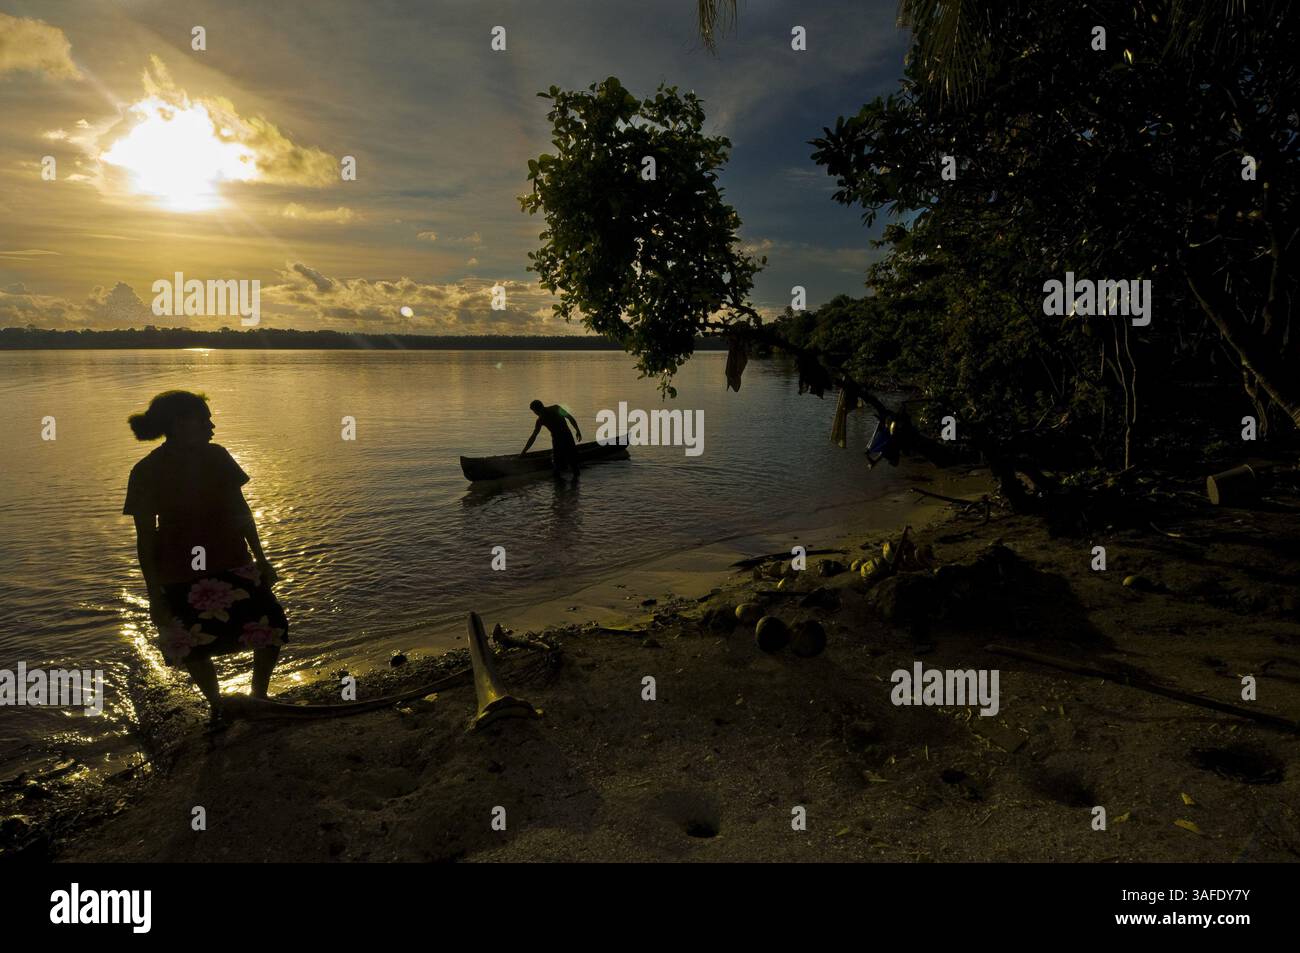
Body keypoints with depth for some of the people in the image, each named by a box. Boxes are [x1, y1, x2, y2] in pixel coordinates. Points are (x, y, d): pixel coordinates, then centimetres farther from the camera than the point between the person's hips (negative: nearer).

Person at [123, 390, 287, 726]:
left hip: (235, 566, 3)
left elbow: (241, 510, 9)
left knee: (272, 631, -1)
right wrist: (155, 595, -8)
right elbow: (145, 537, -7)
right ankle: (218, 708, 34)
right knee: (193, 651, 7)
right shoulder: (147, 472, -10)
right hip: (183, 579, -3)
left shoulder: (217, 457, 0)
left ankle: (259, 699, 23)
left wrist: (260, 559, 11)